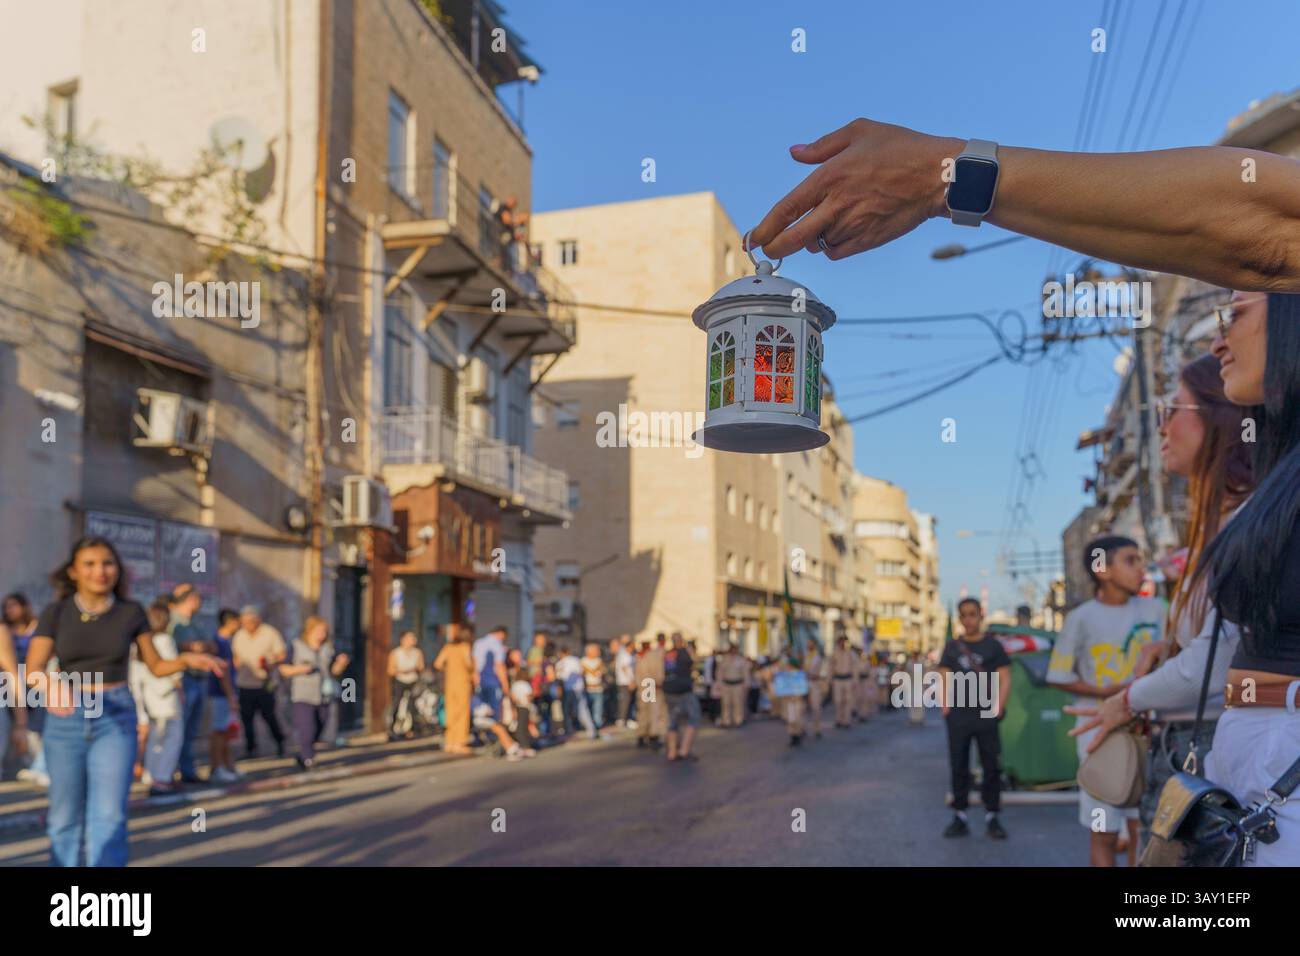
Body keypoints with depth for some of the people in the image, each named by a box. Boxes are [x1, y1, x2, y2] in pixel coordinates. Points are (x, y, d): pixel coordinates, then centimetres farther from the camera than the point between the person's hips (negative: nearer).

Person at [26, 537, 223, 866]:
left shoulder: (131, 612, 0)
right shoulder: (55, 613, -3)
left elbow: (156, 666, 7)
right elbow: (32, 674, -8)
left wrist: (187, 659, -14)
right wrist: (51, 683, -32)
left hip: (116, 719, 0)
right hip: (67, 720, 0)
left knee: (109, 817, -9)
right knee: (66, 816, 9)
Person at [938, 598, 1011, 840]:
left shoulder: (993, 645, 5)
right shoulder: (951, 647, 10)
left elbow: (1005, 680, 1)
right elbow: (944, 680, 9)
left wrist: (998, 708, -9)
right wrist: (945, 707, -3)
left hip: (987, 716, -2)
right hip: (957, 717, 2)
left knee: (991, 767, 1)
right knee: (958, 767, 4)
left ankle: (992, 817, 9)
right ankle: (959, 817, 10)